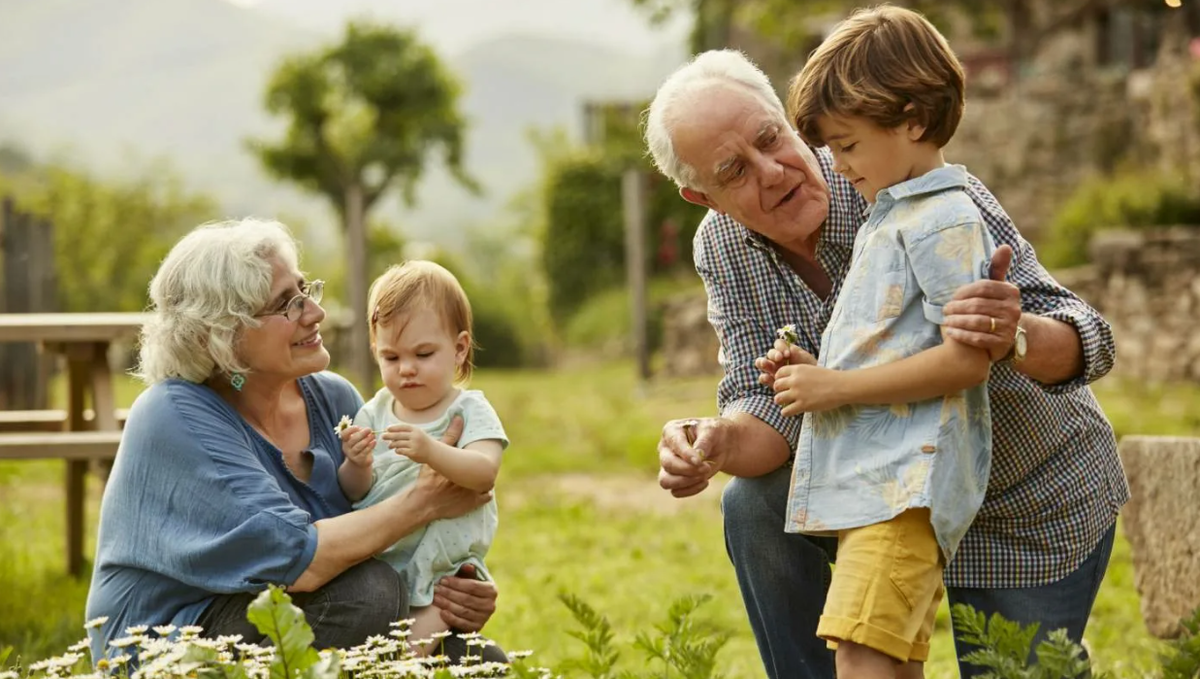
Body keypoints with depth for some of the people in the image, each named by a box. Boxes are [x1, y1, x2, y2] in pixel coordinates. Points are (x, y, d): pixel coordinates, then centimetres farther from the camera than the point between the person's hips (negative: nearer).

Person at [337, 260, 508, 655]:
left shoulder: (469, 411, -2)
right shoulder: (374, 413, 8)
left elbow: (484, 474, -22)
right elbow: (355, 494, 4)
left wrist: (431, 452, -39)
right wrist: (357, 468, -20)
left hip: (444, 568, -4)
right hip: (376, 563, 4)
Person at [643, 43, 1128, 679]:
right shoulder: (721, 249, -12)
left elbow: (1083, 340, -33)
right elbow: (769, 409, -16)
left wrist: (1015, 337, -57)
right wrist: (718, 442, -40)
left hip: (1036, 509, -4)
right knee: (755, 505, -19)